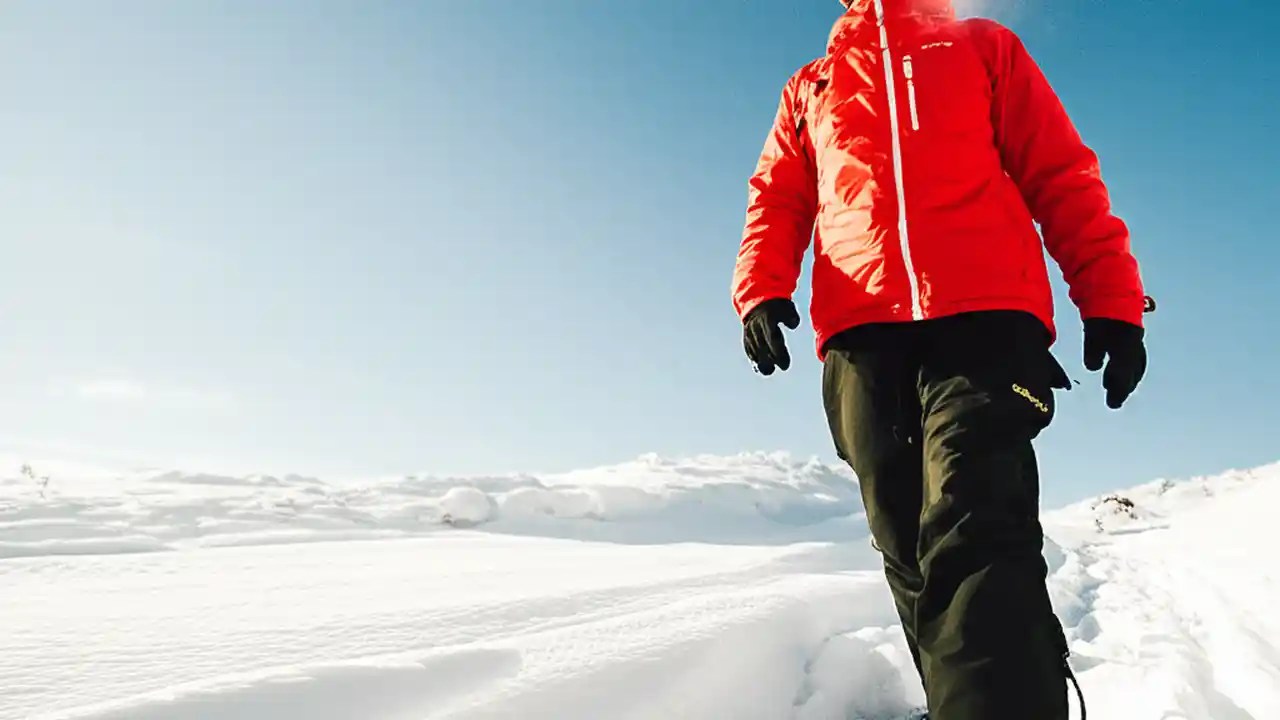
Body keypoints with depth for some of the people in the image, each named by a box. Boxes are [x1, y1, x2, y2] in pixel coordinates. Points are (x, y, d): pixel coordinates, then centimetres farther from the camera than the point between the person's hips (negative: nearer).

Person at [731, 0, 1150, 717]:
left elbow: (1064, 177, 15)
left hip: (986, 318, -2)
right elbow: (777, 201, 20)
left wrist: (1112, 300, 2)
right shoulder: (809, 88, 31)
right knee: (911, 551, 0)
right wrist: (762, 290, -1)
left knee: (972, 534, -21)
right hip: (861, 337, 3)